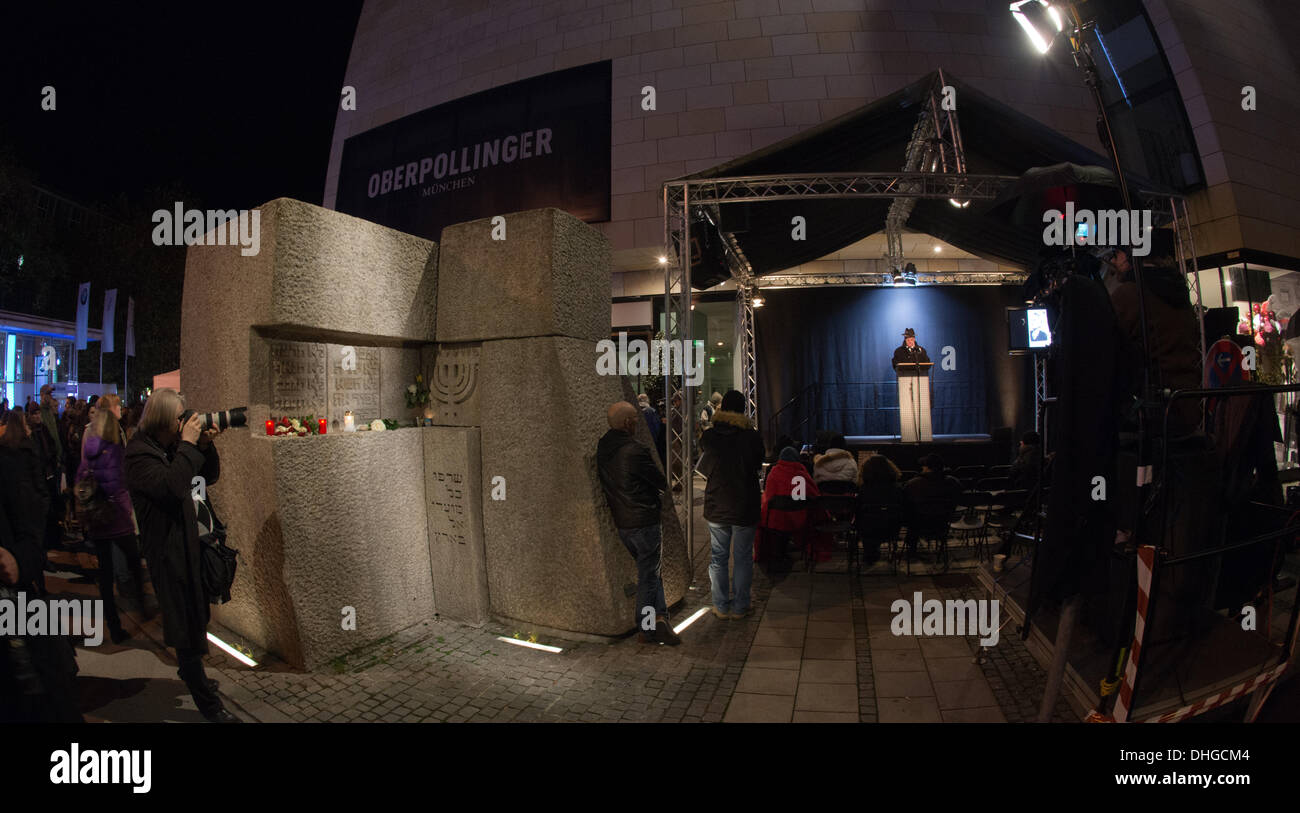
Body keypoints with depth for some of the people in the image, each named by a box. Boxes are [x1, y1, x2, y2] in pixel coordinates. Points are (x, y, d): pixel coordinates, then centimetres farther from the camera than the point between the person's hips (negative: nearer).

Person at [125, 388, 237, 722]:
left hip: (187, 542, 8)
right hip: (167, 549, -8)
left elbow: (209, 477, 12)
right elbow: (170, 487, -32)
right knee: (186, 622, -3)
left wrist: (205, 446, -5)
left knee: (194, 616, 21)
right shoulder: (139, 453, -17)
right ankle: (207, 702, 5)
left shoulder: (173, 447, 7)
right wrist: (188, 444, -26)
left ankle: (189, 670, 42)